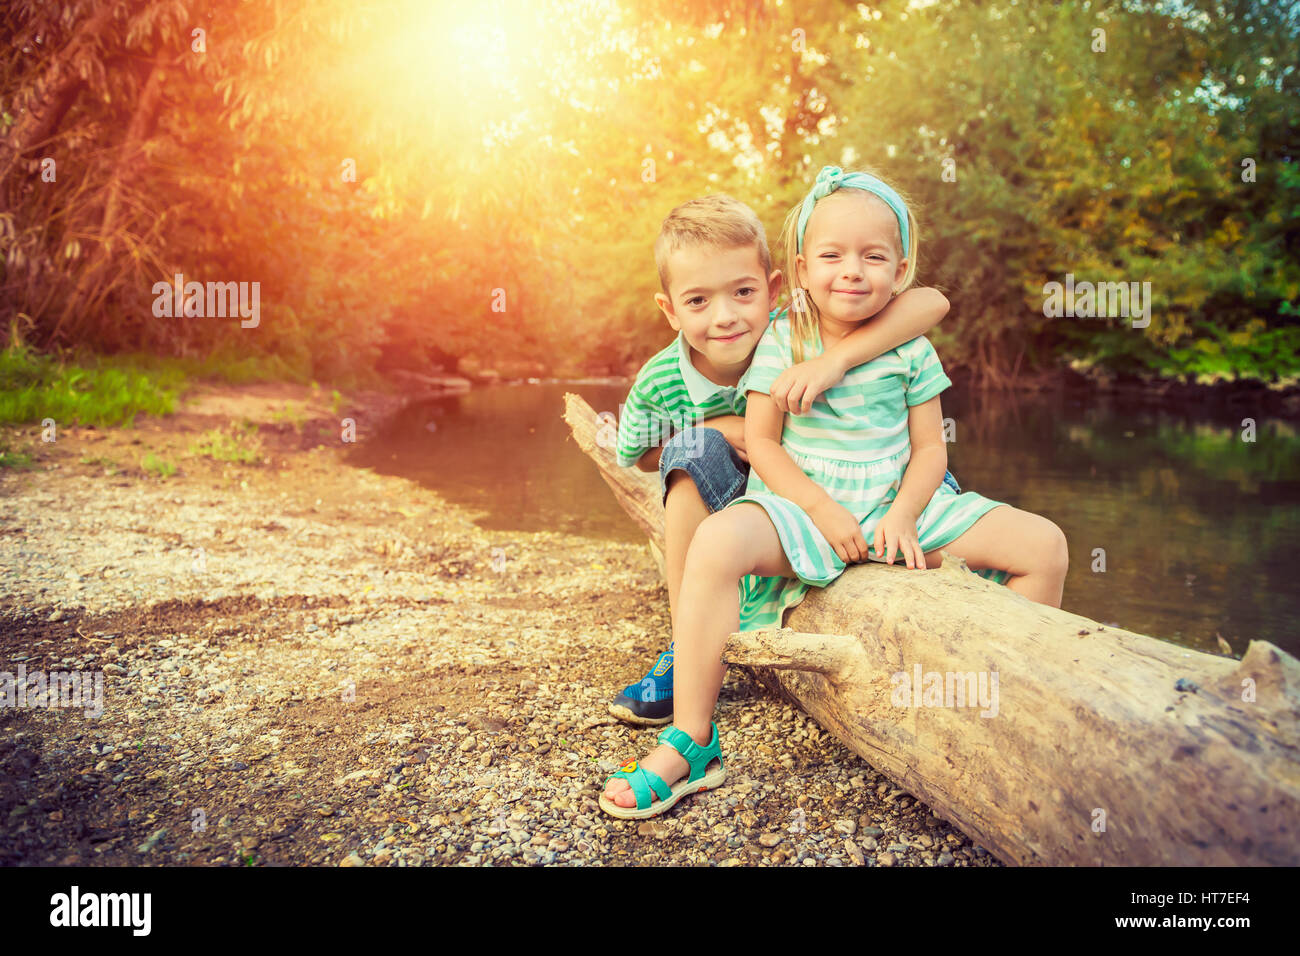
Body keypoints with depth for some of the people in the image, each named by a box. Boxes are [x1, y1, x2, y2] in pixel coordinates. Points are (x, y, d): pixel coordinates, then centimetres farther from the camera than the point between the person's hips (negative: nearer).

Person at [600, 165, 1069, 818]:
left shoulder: (910, 350, 5)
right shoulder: (782, 342, -1)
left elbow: (929, 449, 4)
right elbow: (761, 443, -6)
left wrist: (903, 515, -15)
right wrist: (825, 511, -18)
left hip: (898, 506, 3)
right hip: (803, 505, -3)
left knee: (1044, 544, -11)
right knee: (718, 539, -36)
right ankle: (690, 744, -28)